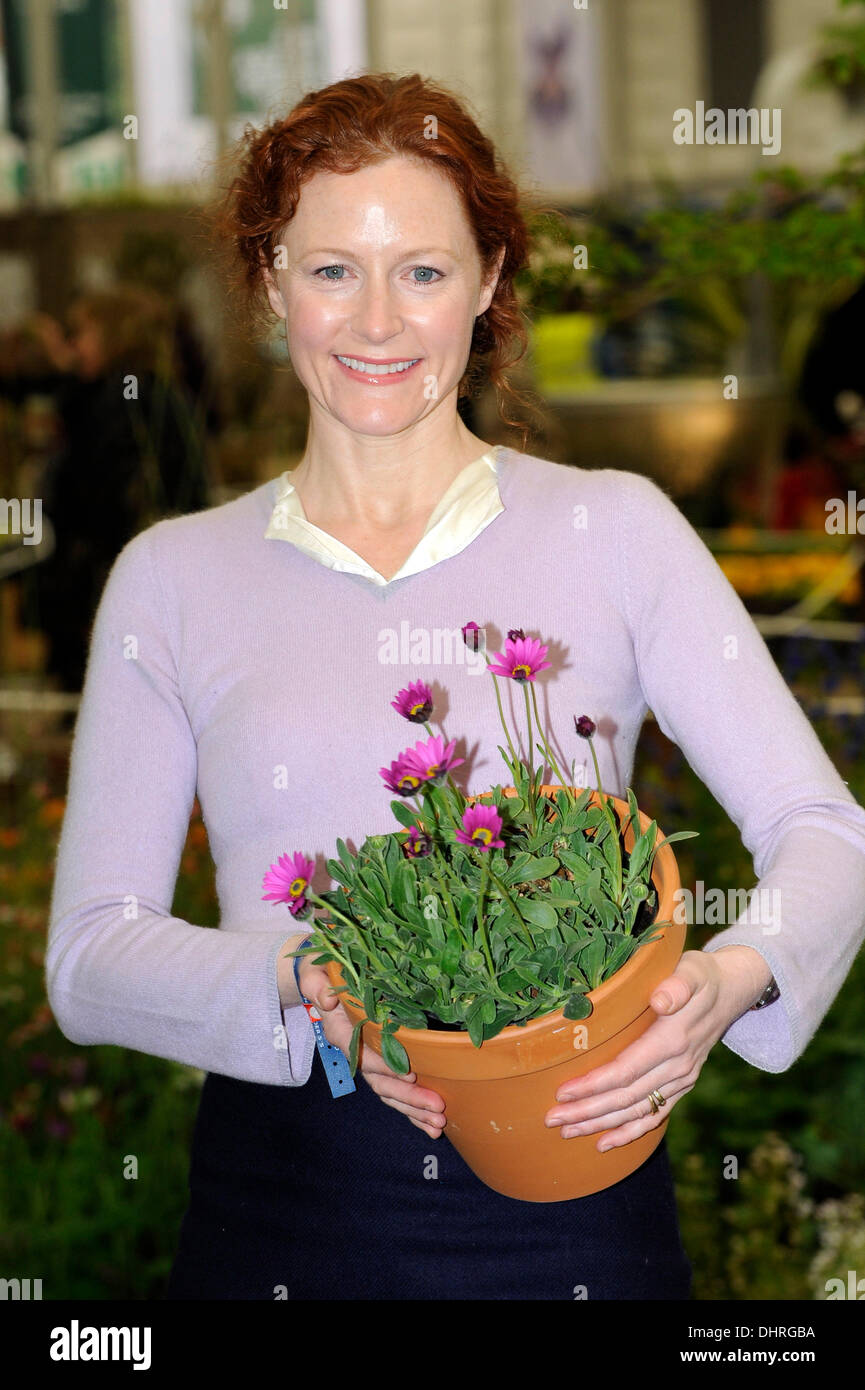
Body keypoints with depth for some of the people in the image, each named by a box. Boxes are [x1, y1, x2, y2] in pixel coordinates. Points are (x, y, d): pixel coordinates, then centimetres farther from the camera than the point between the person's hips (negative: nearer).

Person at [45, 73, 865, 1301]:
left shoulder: (613, 528, 2)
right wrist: (301, 985, -17)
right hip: (286, 1209, 1)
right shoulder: (174, 577, 4)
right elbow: (89, 955, 1)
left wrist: (733, 978, -23)